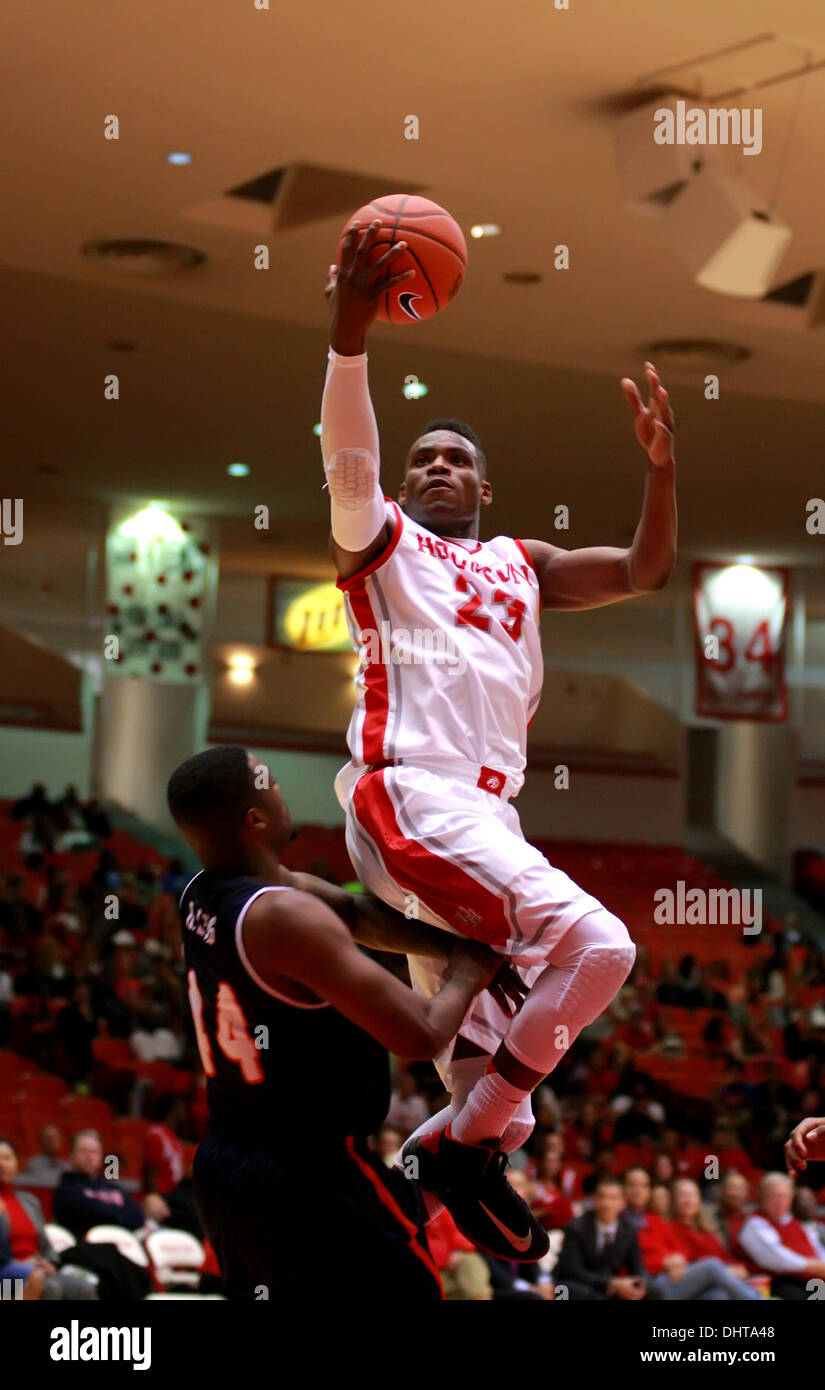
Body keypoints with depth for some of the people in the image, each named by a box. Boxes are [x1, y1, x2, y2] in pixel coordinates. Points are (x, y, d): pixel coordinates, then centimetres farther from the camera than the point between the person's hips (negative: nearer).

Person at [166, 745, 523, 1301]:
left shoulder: (202, 895, 3)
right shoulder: (283, 916, -24)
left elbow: (357, 915, 13)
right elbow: (421, 1035, -20)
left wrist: (458, 943, 8)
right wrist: (467, 974, -1)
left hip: (223, 1168, 9)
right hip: (310, 1179, -9)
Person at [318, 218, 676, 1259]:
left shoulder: (521, 565, 26)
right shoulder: (382, 539, 8)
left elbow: (644, 572, 20)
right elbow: (346, 464, -12)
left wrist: (660, 467, 2)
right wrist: (347, 337, -30)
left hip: (488, 811, 7)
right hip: (410, 794, -7)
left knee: (482, 1067, 7)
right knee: (596, 943, -23)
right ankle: (459, 1142, -15)